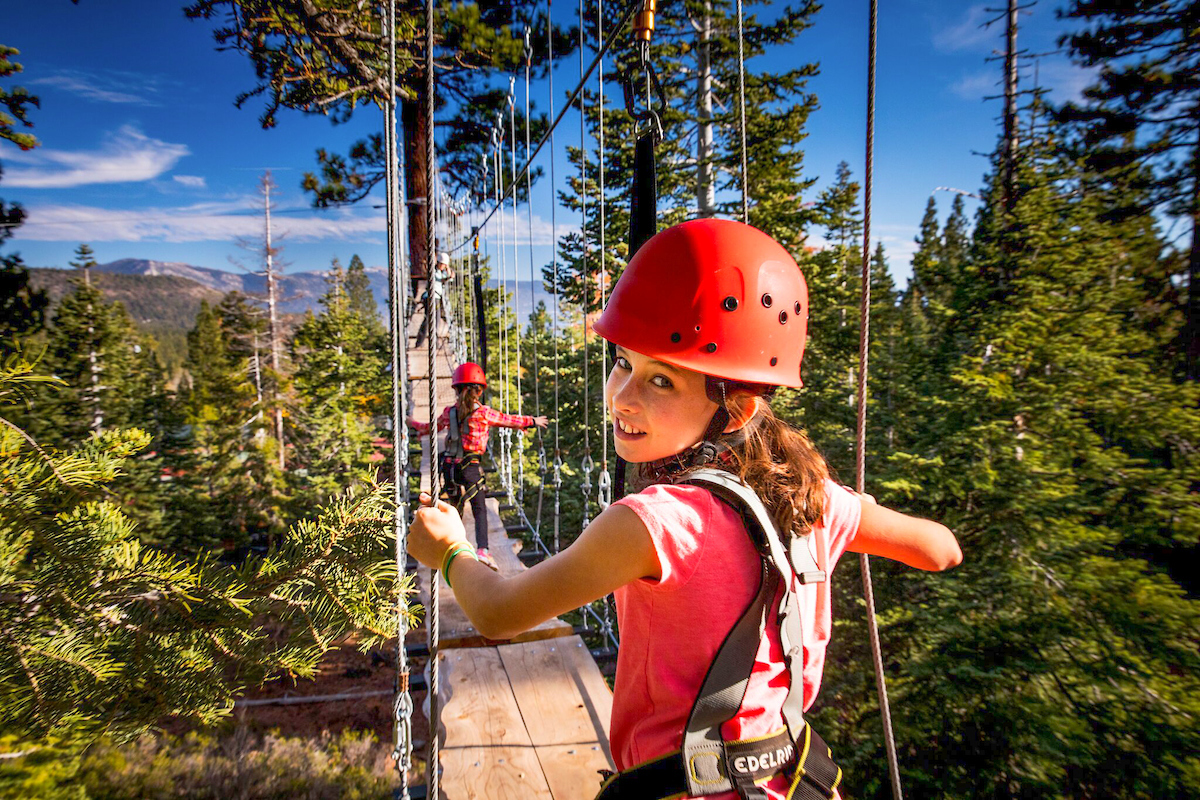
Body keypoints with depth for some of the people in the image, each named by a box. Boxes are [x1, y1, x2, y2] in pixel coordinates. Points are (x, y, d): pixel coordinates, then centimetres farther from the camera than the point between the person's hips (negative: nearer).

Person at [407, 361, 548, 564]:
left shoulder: (449, 412, 5)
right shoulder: (484, 413, -4)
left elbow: (431, 427, 23)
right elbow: (509, 420, 9)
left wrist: (414, 424, 44)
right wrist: (532, 421, 26)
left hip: (450, 467, 4)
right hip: (471, 466, -3)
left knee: (456, 509, 20)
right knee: (480, 510, 0)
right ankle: (482, 549, -16)